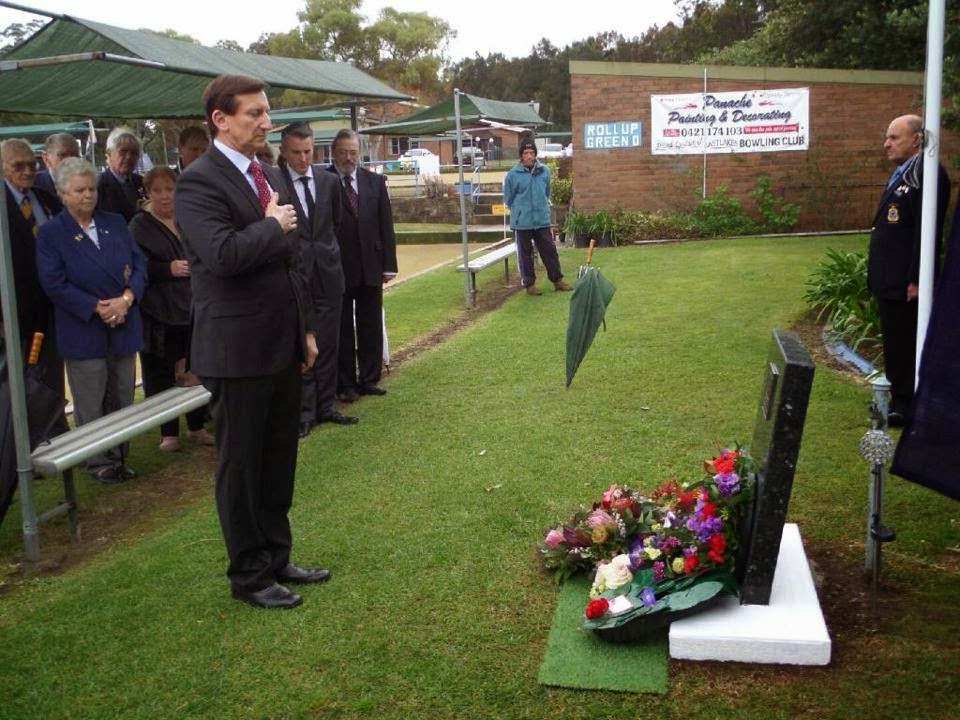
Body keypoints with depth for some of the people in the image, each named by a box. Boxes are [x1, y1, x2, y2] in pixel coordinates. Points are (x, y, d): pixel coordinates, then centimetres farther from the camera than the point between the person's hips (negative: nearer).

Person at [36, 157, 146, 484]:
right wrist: (96, 308, -16)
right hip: (83, 331, -4)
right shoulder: (50, 233, -3)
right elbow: (54, 283, -10)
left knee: (122, 398, 10)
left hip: (123, 326, 4)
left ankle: (119, 457, 22)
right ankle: (100, 462, 15)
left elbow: (138, 264, 5)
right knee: (91, 404, 3)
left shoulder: (115, 223, 9)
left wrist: (126, 299, -12)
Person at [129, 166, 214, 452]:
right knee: (161, 374, 1)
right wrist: (169, 268, -20)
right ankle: (168, 433, 13)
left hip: (193, 309, 4)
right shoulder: (140, 225, -2)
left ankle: (197, 426, 23)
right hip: (159, 313, -4)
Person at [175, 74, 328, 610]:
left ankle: (276, 558, 31)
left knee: (279, 461, 16)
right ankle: (249, 575, 20)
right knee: (242, 466, 6)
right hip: (238, 350, -8)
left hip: (284, 345, 8)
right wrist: (273, 226, -13)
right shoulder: (199, 182, -13)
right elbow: (223, 254, -29)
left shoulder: (270, 176, 13)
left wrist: (306, 328, 16)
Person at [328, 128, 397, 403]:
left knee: (371, 326, 9)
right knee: (341, 328, 6)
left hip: (371, 267, 3)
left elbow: (386, 225, 7)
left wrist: (389, 264, 2)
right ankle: (345, 383, 14)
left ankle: (369, 379, 20)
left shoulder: (375, 181, 7)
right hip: (336, 268, -3)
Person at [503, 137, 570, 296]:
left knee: (550, 250, 8)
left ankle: (557, 280, 20)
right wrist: (521, 211, 7)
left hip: (542, 220, 3)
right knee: (525, 254, 6)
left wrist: (541, 208, 13)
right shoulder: (512, 174, -9)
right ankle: (529, 283, 17)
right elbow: (508, 199, 1)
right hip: (522, 223, -3)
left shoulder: (544, 171, 1)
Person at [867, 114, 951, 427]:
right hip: (889, 279, 10)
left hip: (905, 281, -10)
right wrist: (878, 273, 17)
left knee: (905, 342, -1)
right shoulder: (902, 173, 15)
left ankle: (905, 405, 10)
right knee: (894, 341, 17)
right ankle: (898, 398, 28)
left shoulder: (927, 174, -17)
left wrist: (915, 280, -22)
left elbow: (927, 232, -21)